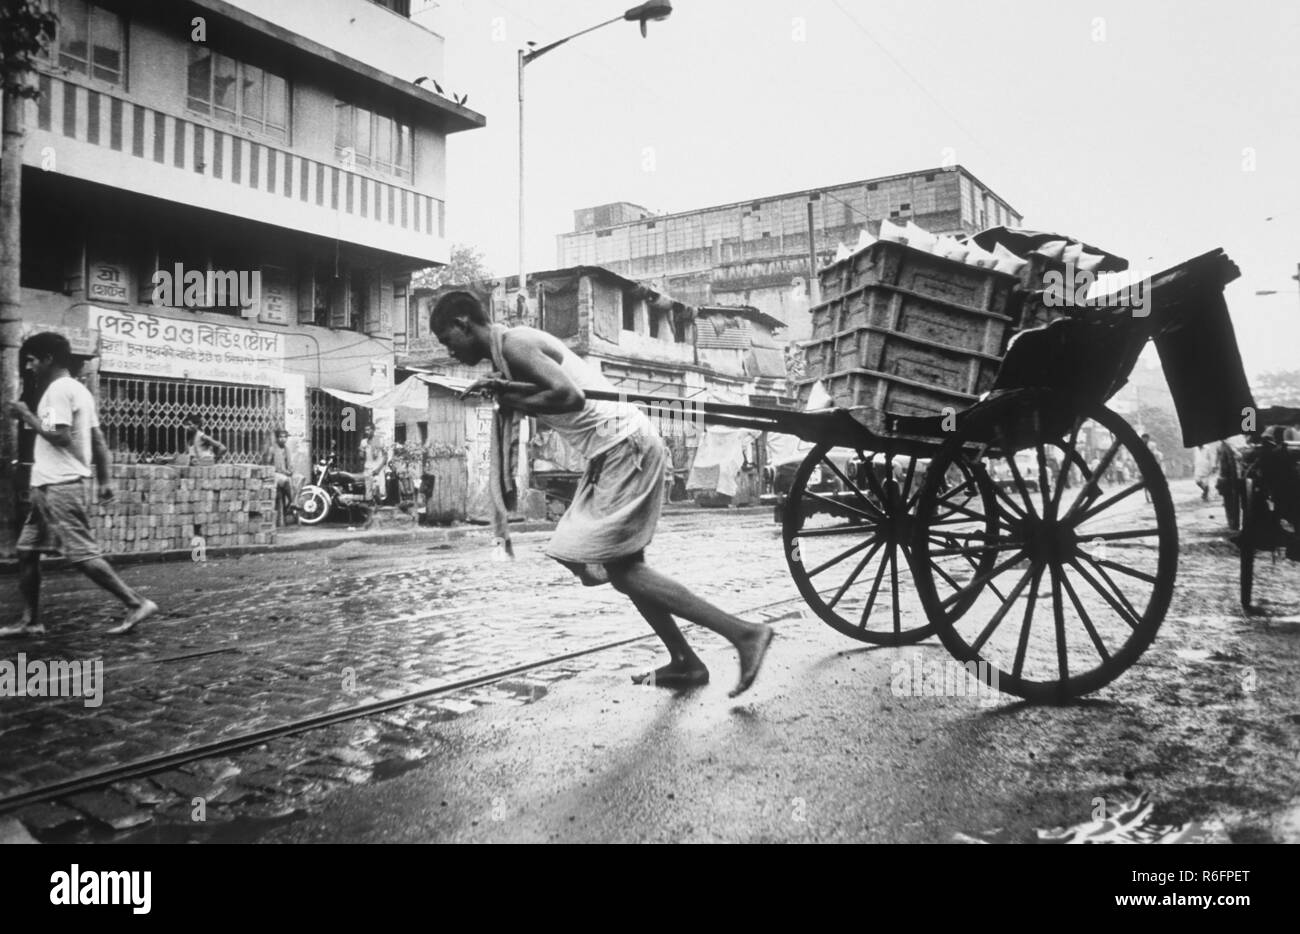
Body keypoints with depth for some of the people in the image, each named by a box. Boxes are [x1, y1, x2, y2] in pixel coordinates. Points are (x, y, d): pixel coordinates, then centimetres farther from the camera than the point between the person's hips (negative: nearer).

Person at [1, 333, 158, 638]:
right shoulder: (78, 389, 18)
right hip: (51, 486, 10)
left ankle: (137, 604, -9)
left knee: (83, 554, -10)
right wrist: (104, 480, 16)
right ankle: (31, 622, 17)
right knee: (26, 552, 12)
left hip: (60, 485, -10)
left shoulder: (58, 389, -11)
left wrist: (26, 415, -9)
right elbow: (98, 441, 17)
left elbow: (60, 436, -20)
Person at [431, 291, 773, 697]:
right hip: (615, 451, 10)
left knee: (620, 566, -9)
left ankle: (743, 633, -9)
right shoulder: (508, 349, 20)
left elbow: (569, 396, -24)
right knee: (620, 564, 12)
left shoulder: (513, 344, -11)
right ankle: (684, 662, 16)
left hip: (624, 448, -10)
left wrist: (509, 399, -11)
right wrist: (505, 391, -3)